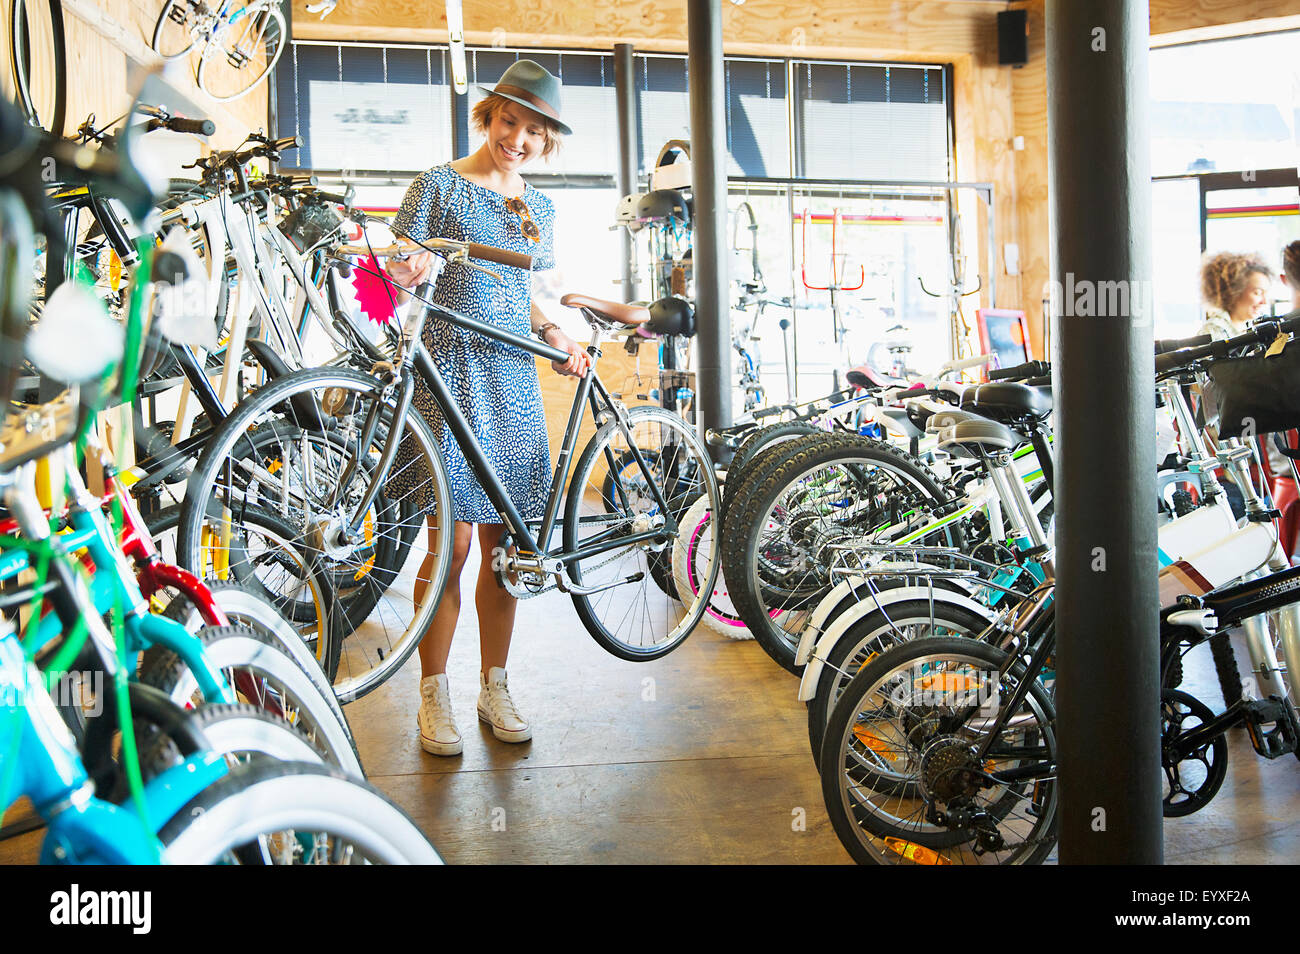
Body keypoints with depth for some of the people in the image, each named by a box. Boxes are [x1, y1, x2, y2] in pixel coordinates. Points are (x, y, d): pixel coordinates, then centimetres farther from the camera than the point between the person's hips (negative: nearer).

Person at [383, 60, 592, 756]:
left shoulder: (538, 208, 18)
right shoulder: (440, 185, 2)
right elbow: (399, 269, -4)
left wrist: (555, 336, 7)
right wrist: (404, 273, -26)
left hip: (513, 381, 5)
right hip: (450, 373, -5)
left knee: (503, 542, 5)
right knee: (452, 541, -7)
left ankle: (494, 687, 17)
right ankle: (434, 695, 5)